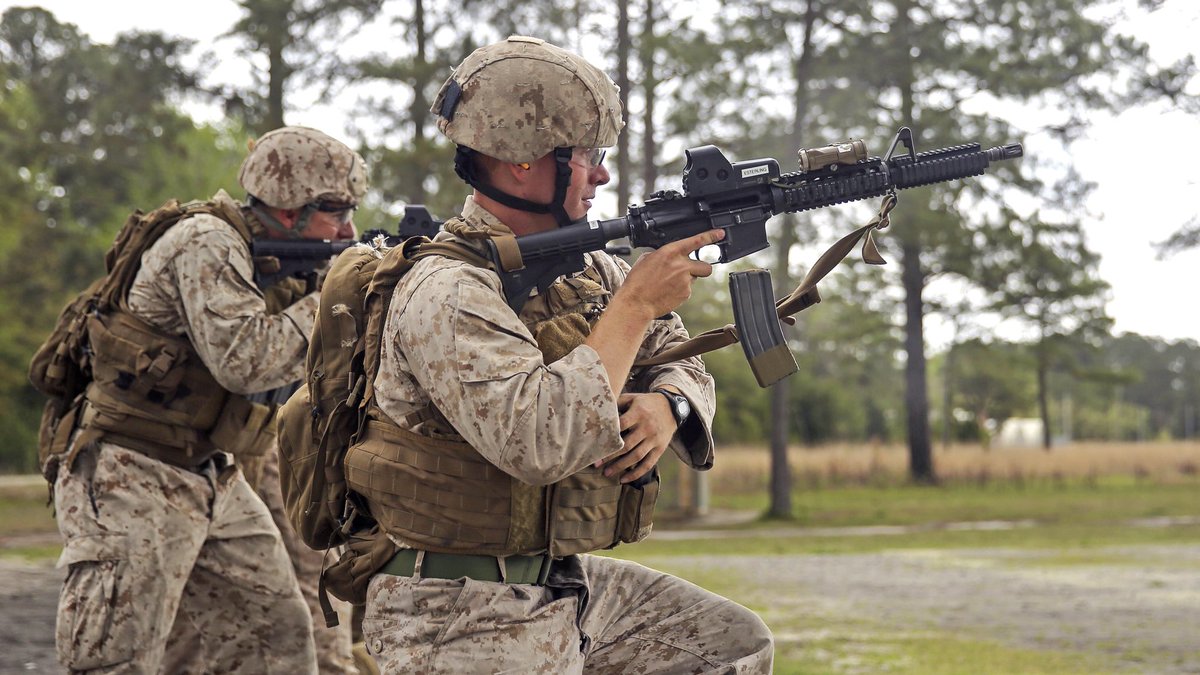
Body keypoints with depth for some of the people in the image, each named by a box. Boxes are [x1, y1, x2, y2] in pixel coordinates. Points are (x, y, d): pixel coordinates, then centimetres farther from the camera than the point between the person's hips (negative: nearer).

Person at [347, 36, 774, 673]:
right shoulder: (446, 291, -20)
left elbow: (683, 365, 15)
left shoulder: (587, 267, 7)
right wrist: (636, 304, -24)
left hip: (571, 589, 8)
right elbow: (537, 441, -32)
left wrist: (667, 405, -9)